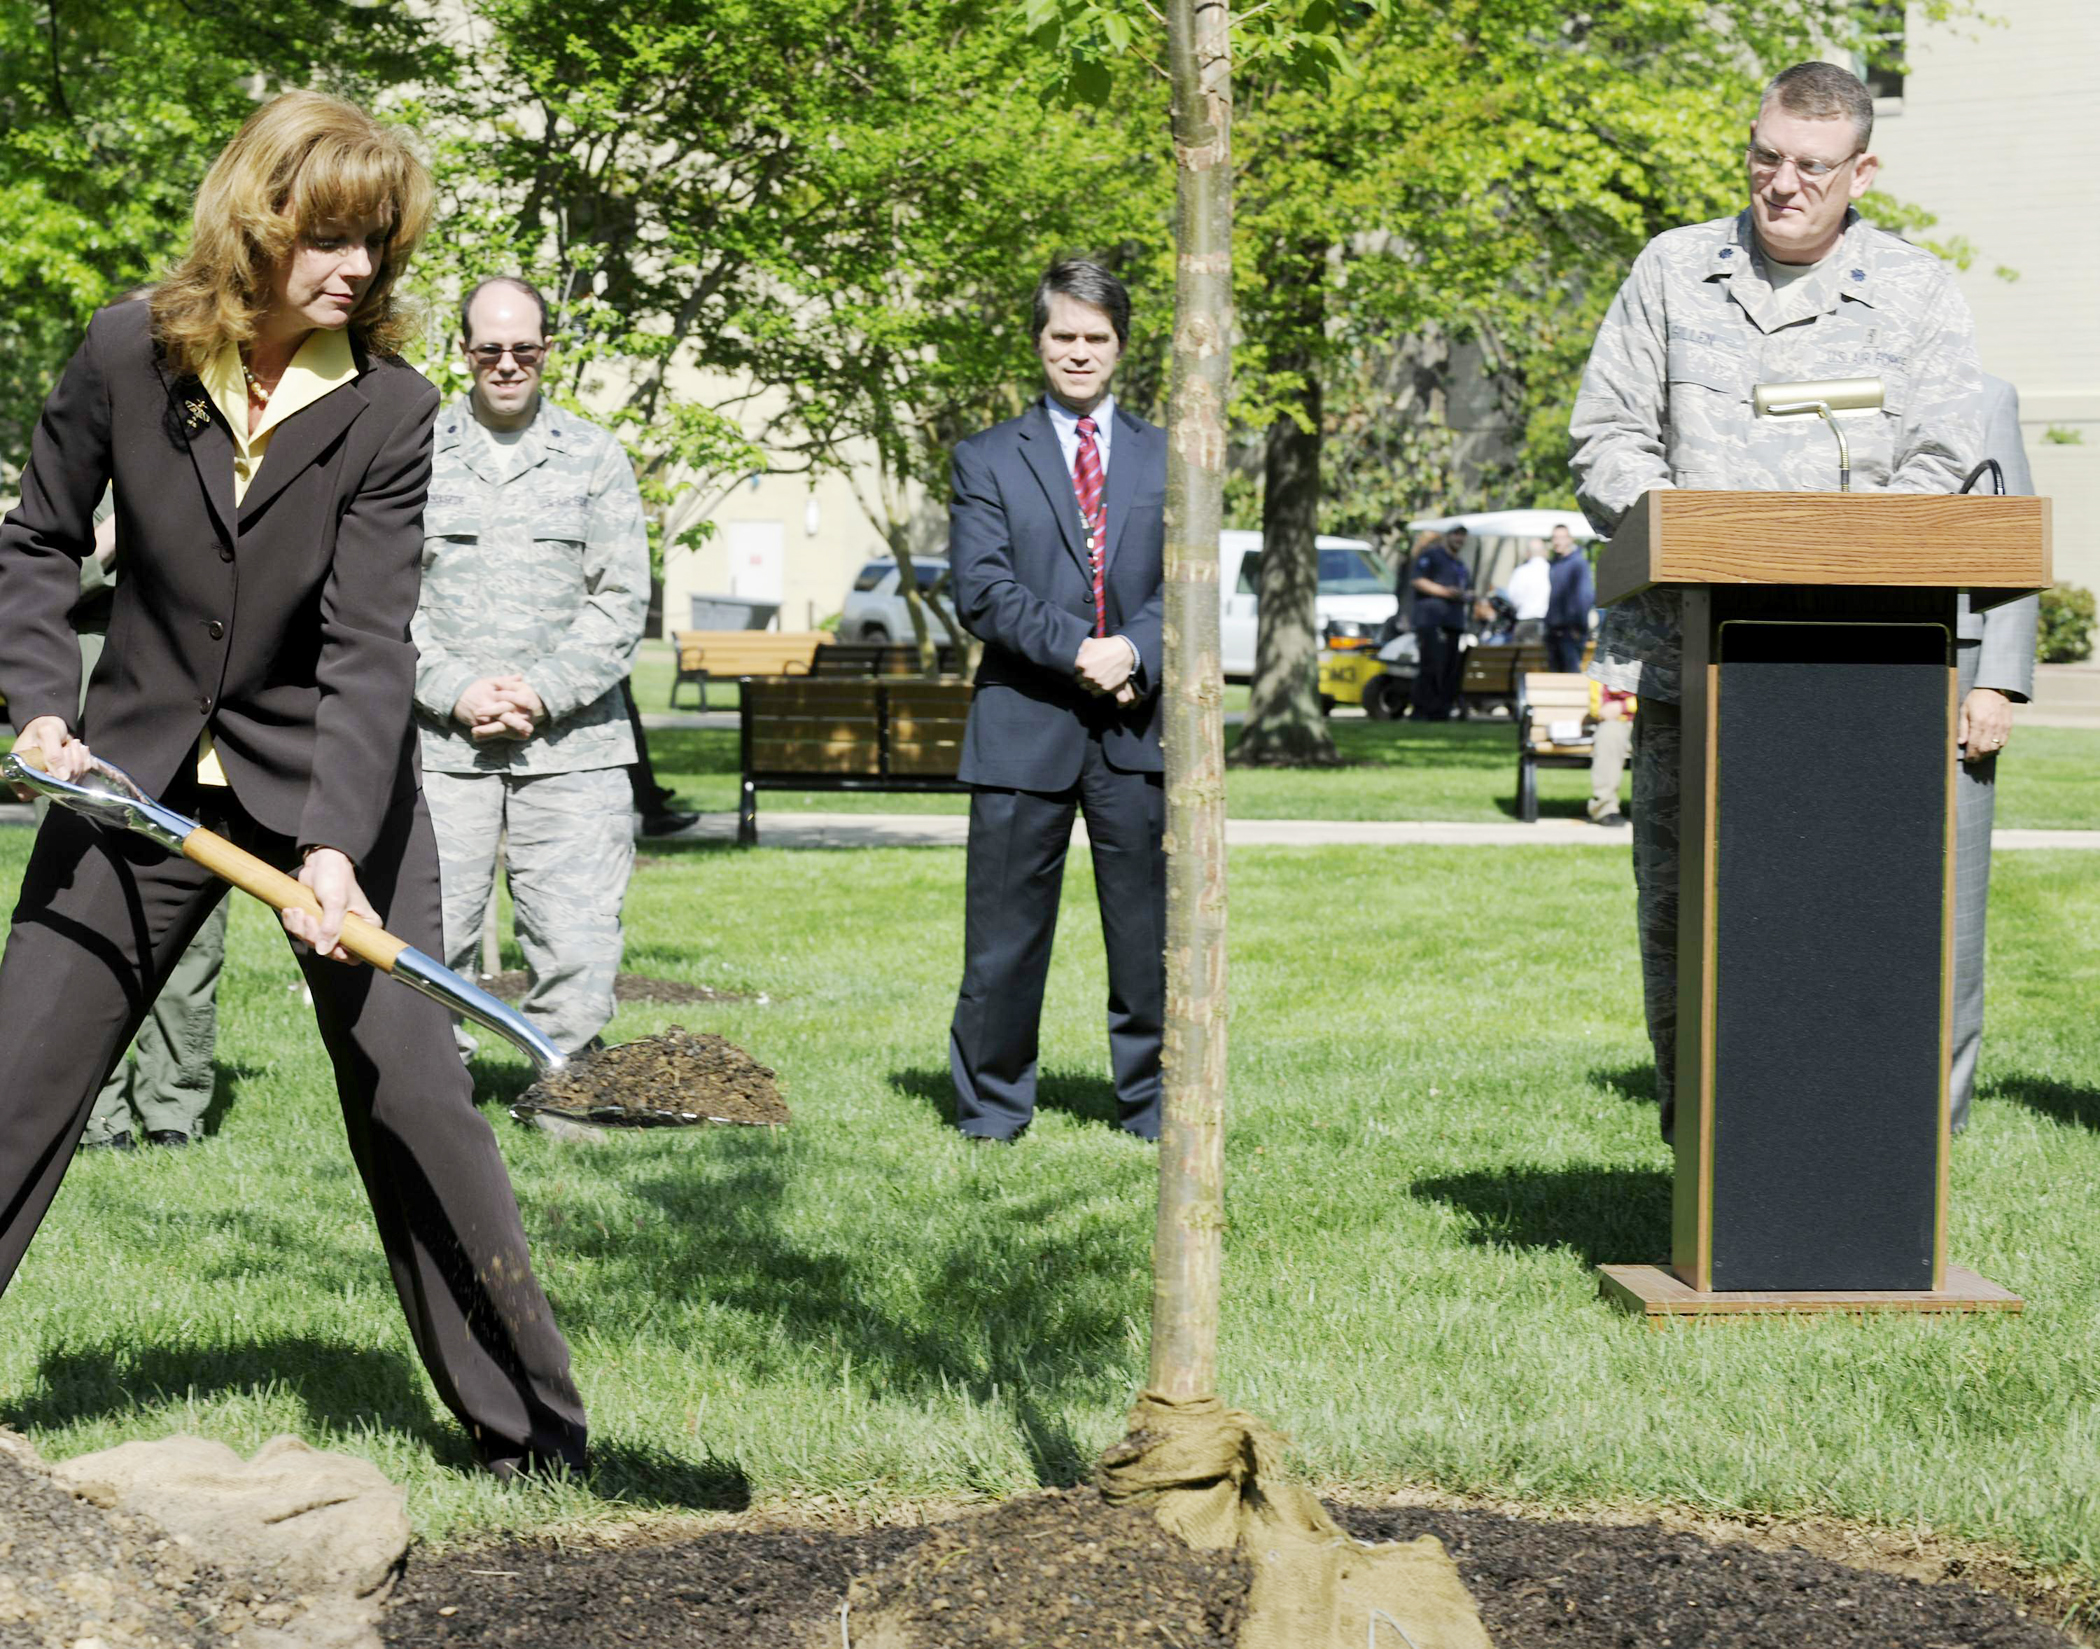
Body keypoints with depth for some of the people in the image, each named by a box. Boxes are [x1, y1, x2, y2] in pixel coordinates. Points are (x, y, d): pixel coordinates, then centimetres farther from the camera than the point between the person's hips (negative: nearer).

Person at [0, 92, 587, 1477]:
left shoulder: (392, 411, -14)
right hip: (139, 774, 2)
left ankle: (531, 1425, 7)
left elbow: (369, 647, -19)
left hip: (328, 781, -2)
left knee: (413, 1093, -4)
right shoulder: (128, 354, -9)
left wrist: (336, 846, -30)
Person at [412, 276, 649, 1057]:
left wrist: (544, 691, -8)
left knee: (578, 945, -4)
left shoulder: (595, 457, 9)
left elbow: (622, 602, 4)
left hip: (571, 744, 0)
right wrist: (456, 691, -9)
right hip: (440, 741, 0)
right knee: (428, 945, -1)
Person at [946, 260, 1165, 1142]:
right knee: (1005, 930, 2)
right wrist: (1075, 650, -16)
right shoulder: (987, 459, 8)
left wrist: (1134, 649, -14)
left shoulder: (1167, 458, 14)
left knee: (1148, 929, 4)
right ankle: (992, 1105, 13)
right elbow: (982, 588, -4)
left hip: (1136, 728, 1)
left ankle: (1153, 1103, 15)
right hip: (1024, 727, -1)